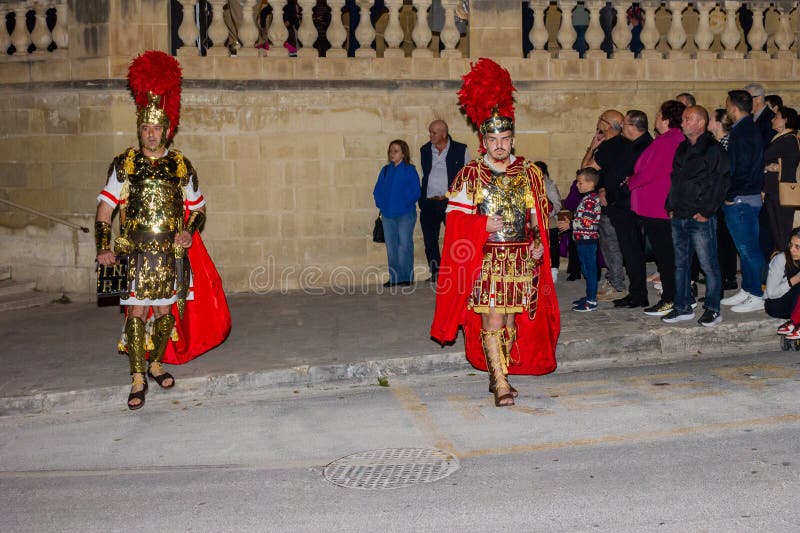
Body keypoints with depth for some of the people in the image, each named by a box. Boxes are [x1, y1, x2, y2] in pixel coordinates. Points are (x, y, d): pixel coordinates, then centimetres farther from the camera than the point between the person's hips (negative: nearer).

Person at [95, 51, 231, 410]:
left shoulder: (181, 165, 4)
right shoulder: (124, 164, 0)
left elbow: (198, 207, 13)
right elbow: (105, 207, 0)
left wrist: (189, 232, -6)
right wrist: (104, 247, -11)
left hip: (172, 253, 2)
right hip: (136, 253, -2)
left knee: (166, 309, 8)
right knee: (136, 310, -5)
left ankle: (156, 363, 28)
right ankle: (138, 379, 2)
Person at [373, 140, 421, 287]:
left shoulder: (410, 170, -2)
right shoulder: (385, 170, 13)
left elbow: (415, 192, -7)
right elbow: (377, 190, 14)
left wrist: (405, 203, -14)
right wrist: (381, 203, -1)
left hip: (405, 214, -5)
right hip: (388, 214, 5)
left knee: (405, 245, -4)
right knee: (391, 247, 7)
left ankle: (406, 276, 2)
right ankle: (394, 277, 13)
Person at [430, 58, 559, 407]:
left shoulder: (529, 173, 7)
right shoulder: (470, 175, 0)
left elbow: (540, 214, 13)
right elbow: (455, 218, 0)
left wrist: (539, 244, -2)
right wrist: (484, 226, -16)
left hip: (521, 259, 3)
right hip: (485, 260, -3)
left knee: (512, 320, 8)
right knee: (492, 320, -7)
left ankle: (499, 371, 23)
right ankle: (501, 383, -2)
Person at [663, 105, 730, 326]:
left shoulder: (714, 150, -7)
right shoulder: (682, 149, 16)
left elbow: (721, 183, -12)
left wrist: (705, 212, -14)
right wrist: (670, 206, 11)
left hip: (701, 219, -8)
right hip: (678, 218, 8)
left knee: (709, 265, -1)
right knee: (681, 264, 12)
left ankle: (712, 309, 8)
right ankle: (683, 307, 20)